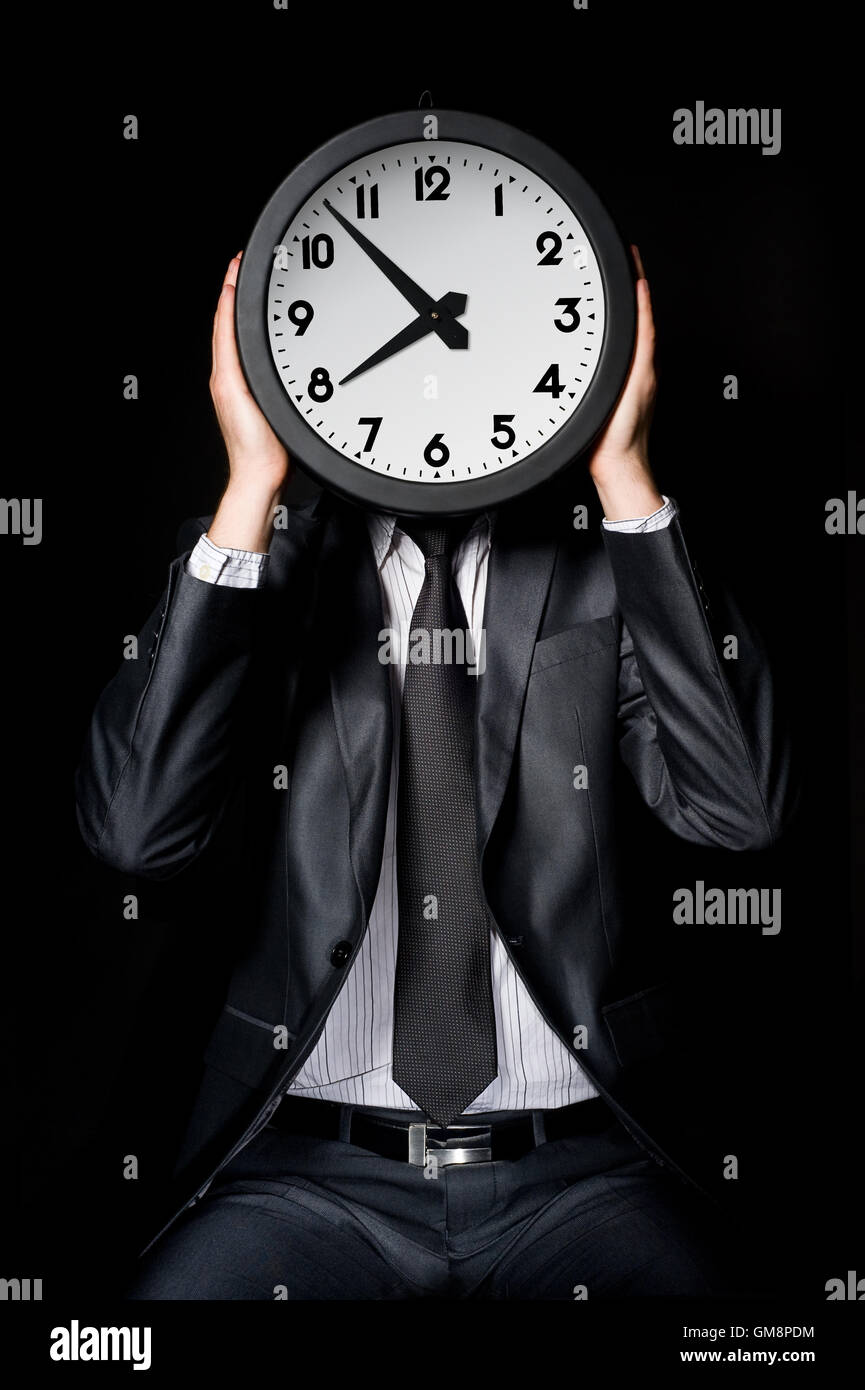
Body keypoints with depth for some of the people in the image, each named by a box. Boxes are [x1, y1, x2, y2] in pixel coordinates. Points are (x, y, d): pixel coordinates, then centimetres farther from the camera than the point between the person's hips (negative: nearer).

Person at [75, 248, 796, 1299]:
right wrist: (252, 487, -16)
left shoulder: (604, 564, 2)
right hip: (310, 1164, 0)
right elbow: (135, 827, -12)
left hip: (579, 1167, 1)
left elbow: (744, 808, -13)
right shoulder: (266, 563, 3)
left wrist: (626, 475, -15)